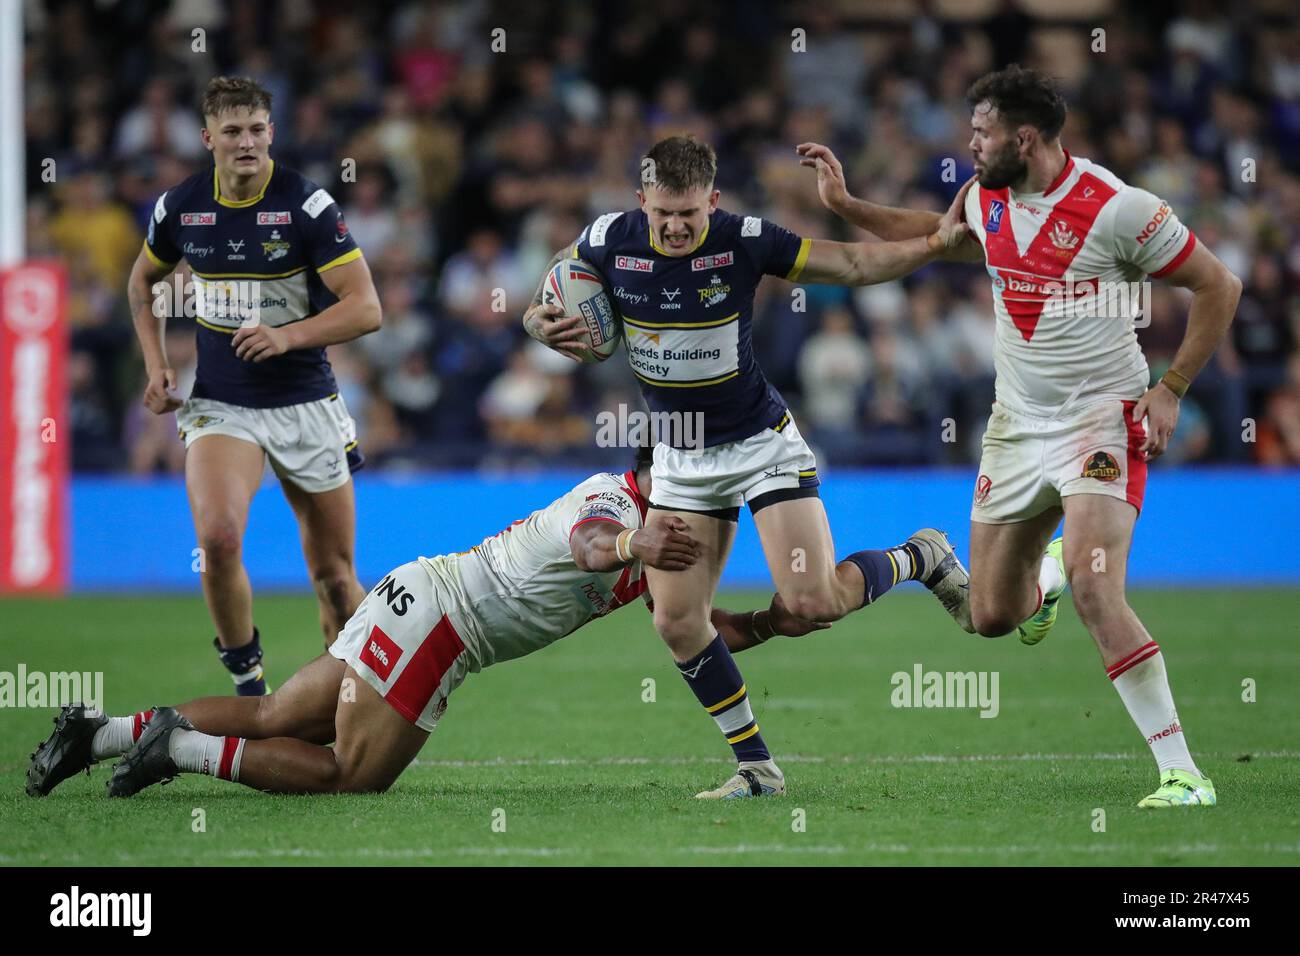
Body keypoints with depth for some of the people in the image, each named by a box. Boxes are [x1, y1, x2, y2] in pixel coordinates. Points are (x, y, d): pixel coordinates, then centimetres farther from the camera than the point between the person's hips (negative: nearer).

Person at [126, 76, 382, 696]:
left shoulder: (307, 205, -12)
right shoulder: (180, 207, -1)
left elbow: (366, 307, -15)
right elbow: (144, 279, 20)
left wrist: (287, 337, -29)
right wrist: (155, 364, 8)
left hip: (305, 405, -1)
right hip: (219, 405, 1)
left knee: (335, 577, 4)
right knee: (218, 538, -25)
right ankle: (247, 679, -5)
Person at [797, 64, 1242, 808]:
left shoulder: (1116, 208, -17)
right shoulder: (987, 202, 3)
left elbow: (1219, 287, -10)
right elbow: (933, 235, 28)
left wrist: (1169, 392, -12)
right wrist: (846, 203, 19)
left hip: (1101, 419, -7)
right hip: (1017, 425, 7)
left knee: (1094, 589, -27)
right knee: (992, 616, 10)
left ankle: (1183, 773, -23)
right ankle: (1047, 573, 49)